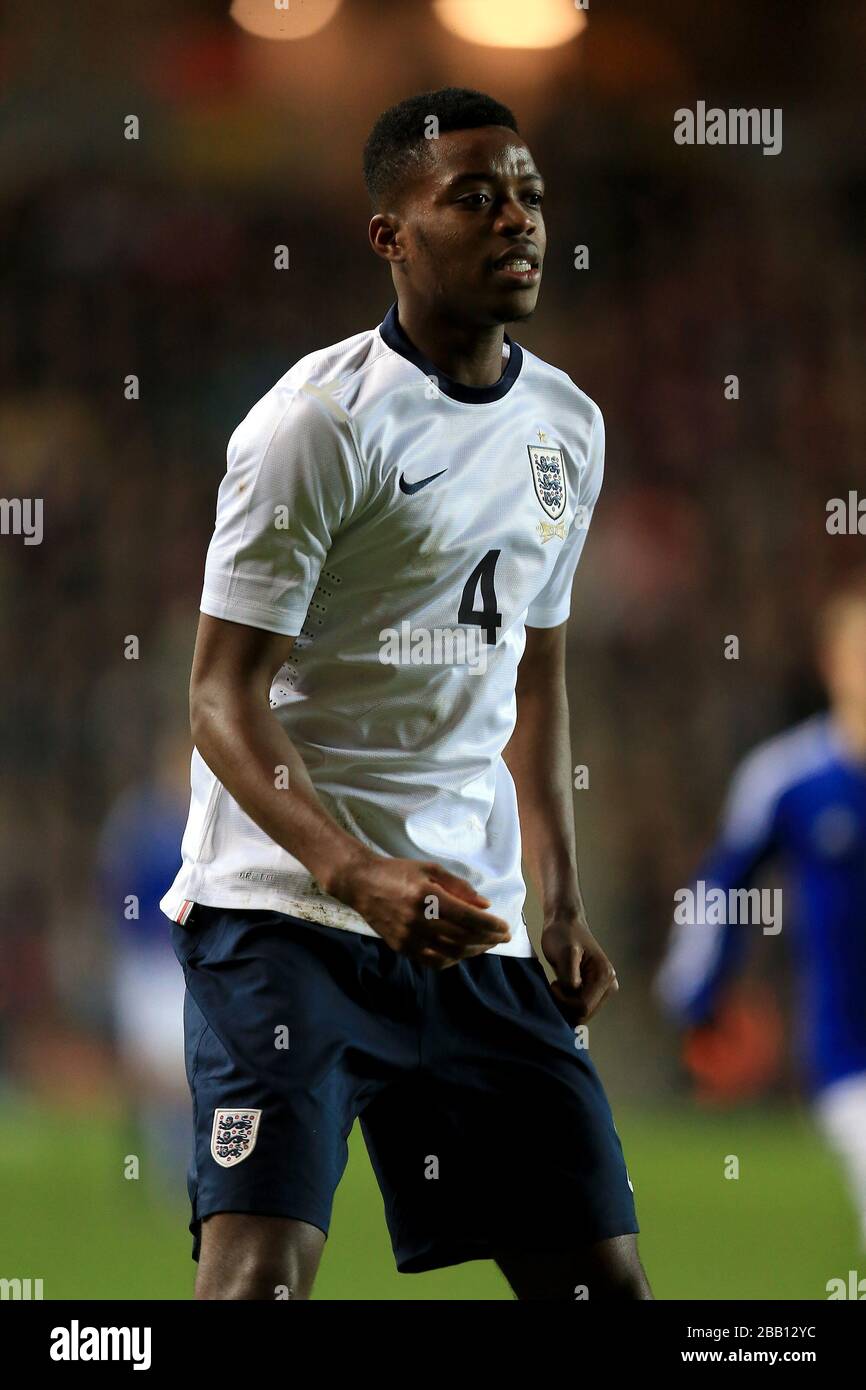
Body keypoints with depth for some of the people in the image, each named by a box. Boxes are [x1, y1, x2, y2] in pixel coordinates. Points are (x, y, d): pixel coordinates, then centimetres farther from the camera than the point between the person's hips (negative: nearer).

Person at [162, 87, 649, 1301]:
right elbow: (223, 699, -14)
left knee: (602, 1275, 4)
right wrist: (355, 872, -29)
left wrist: (560, 902, 15)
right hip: (283, 908, -7)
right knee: (262, 1266, -21)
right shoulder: (321, 419, -10)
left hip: (474, 928, 7)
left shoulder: (568, 426, 12)